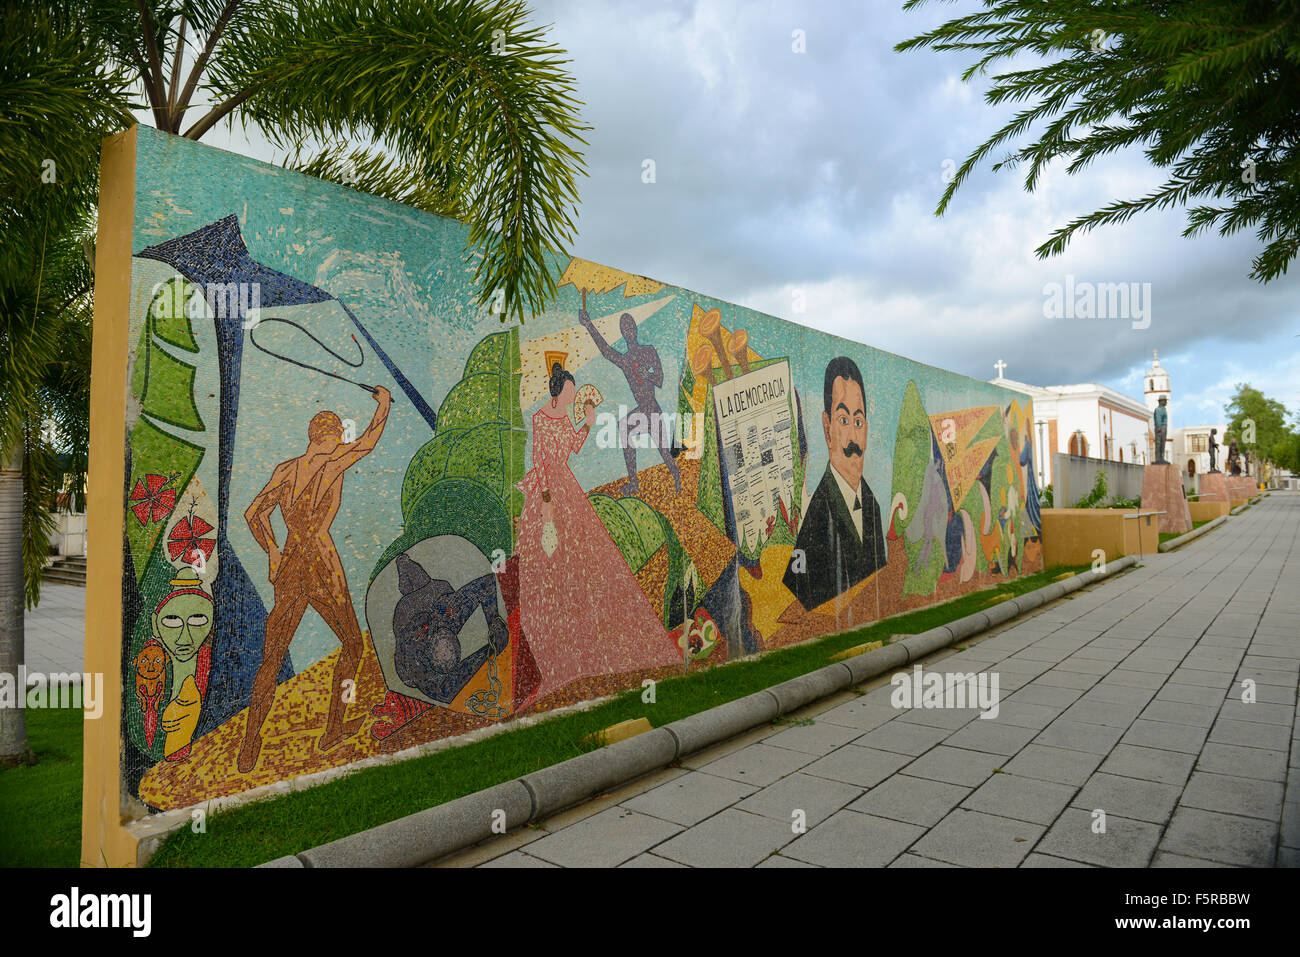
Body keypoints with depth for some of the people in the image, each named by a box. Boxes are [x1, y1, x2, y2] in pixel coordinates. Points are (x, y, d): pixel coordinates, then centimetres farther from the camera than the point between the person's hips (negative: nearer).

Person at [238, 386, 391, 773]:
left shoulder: (284, 470, 8)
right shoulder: (332, 461, -8)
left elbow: (253, 514, 7)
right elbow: (367, 442, 9)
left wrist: (272, 551, 19)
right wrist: (384, 404, 23)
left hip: (288, 567, 6)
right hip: (322, 569, -5)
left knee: (271, 658, 12)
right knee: (352, 644, 16)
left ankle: (249, 748, 14)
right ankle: (333, 729, 24)